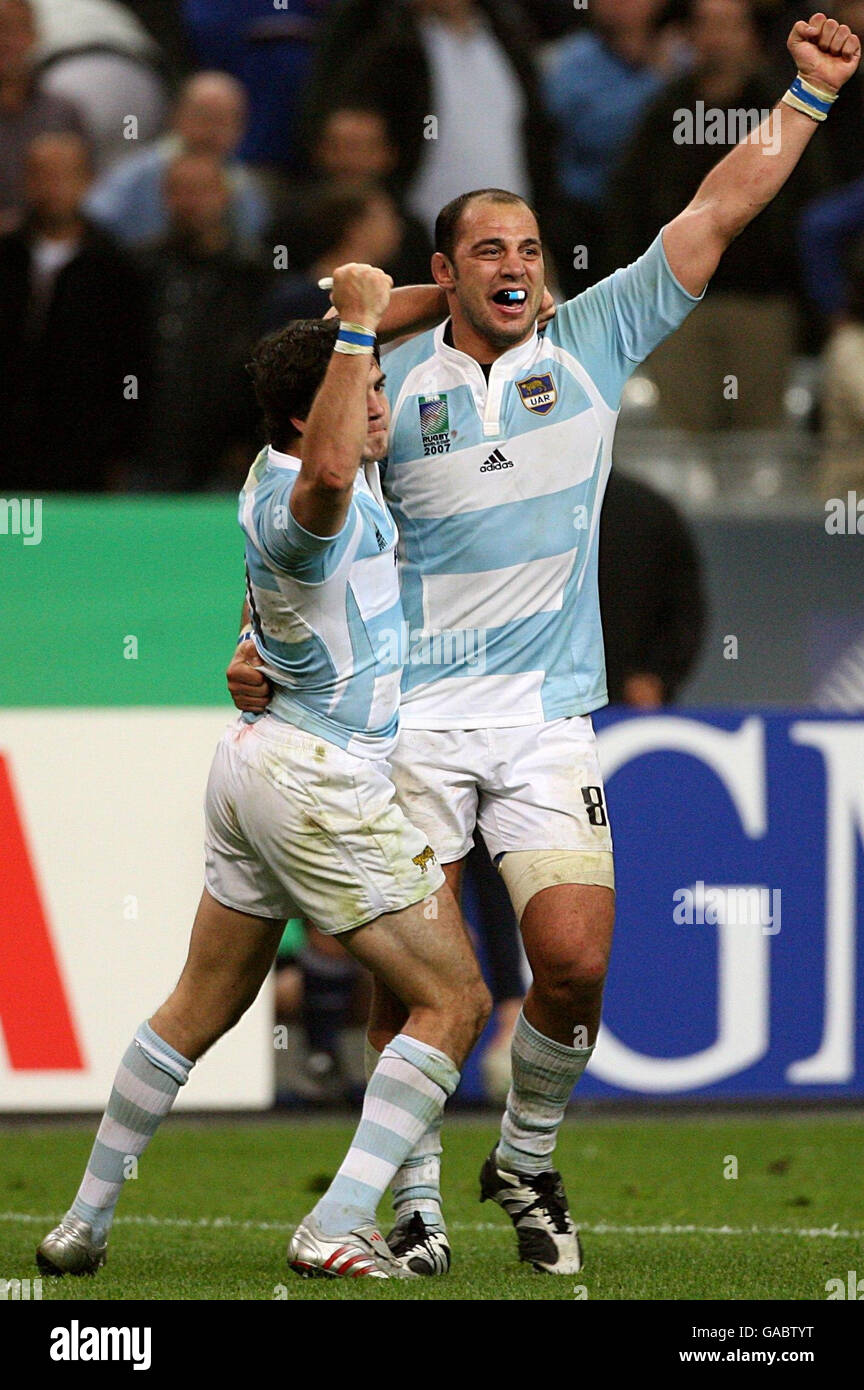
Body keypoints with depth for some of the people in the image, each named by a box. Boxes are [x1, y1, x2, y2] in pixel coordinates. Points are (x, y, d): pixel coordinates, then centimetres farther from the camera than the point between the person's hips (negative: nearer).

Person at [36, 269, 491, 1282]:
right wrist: (355, 323, -47)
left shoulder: (278, 468, 6)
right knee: (454, 1003, -5)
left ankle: (85, 1221, 22)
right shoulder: (304, 506, -23)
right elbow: (328, 469, -51)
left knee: (201, 1007, 18)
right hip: (325, 780, -10)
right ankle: (339, 1227, -14)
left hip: (258, 762, 10)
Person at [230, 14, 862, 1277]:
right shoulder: (389, 387, 3)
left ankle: (526, 1163, 13)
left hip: (546, 720, 1)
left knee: (577, 963, -10)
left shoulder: (593, 344, 6)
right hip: (410, 720, -1)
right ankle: (417, 1197, 12)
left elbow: (716, 215, 4)